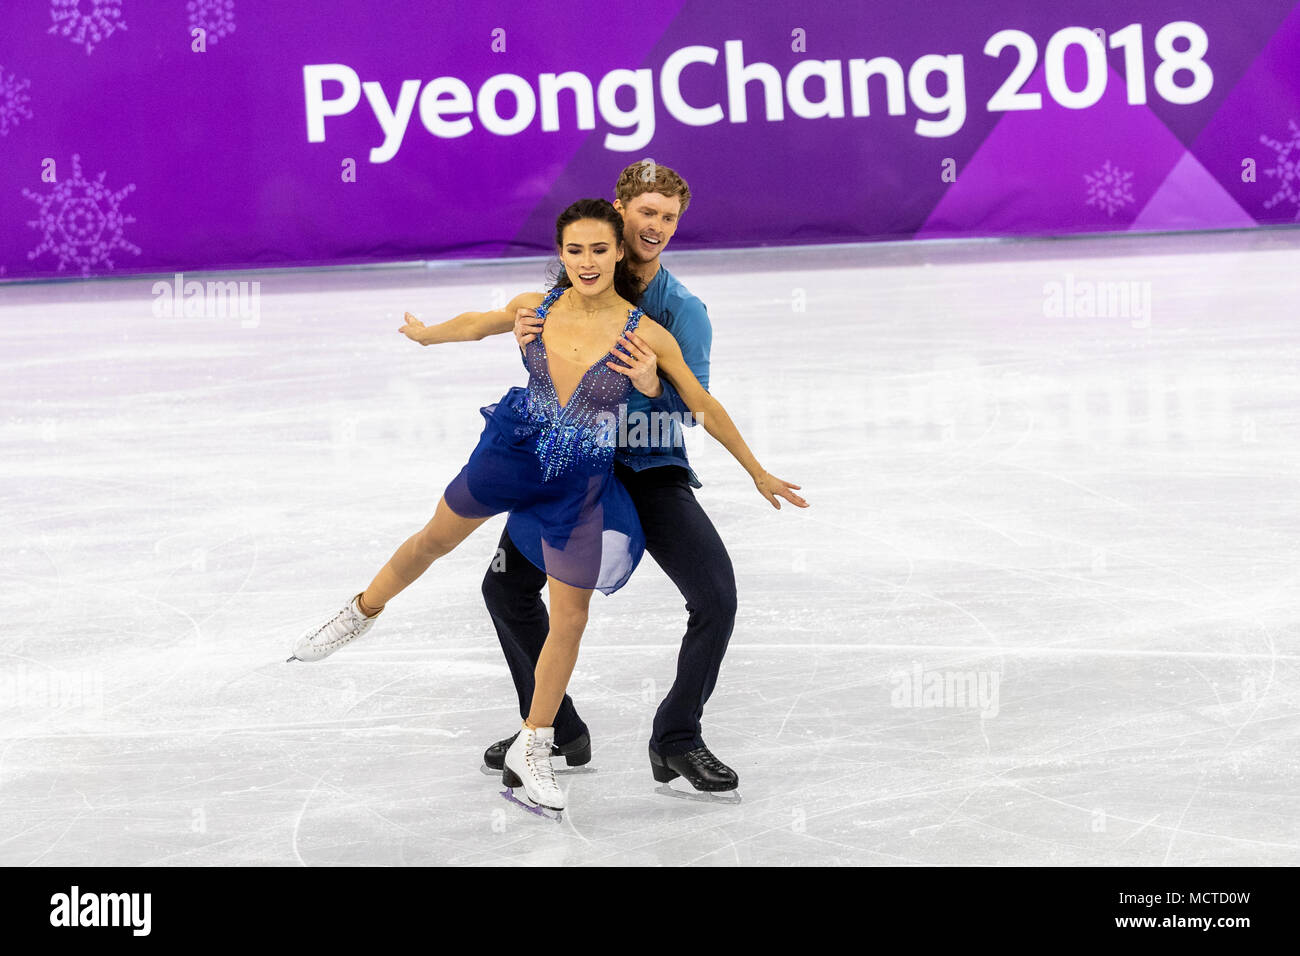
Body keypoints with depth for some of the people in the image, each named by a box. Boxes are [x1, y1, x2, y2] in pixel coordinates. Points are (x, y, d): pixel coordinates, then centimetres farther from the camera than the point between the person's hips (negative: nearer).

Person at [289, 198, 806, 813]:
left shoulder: (647, 335, -18)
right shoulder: (533, 307, -11)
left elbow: (706, 409, -7)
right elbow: (479, 321, 12)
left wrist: (758, 473, 1)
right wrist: (428, 334, 30)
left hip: (582, 487, -2)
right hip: (514, 456, 2)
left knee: (570, 620, 4)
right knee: (435, 539, 21)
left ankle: (531, 750, 21)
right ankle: (362, 614, 51)